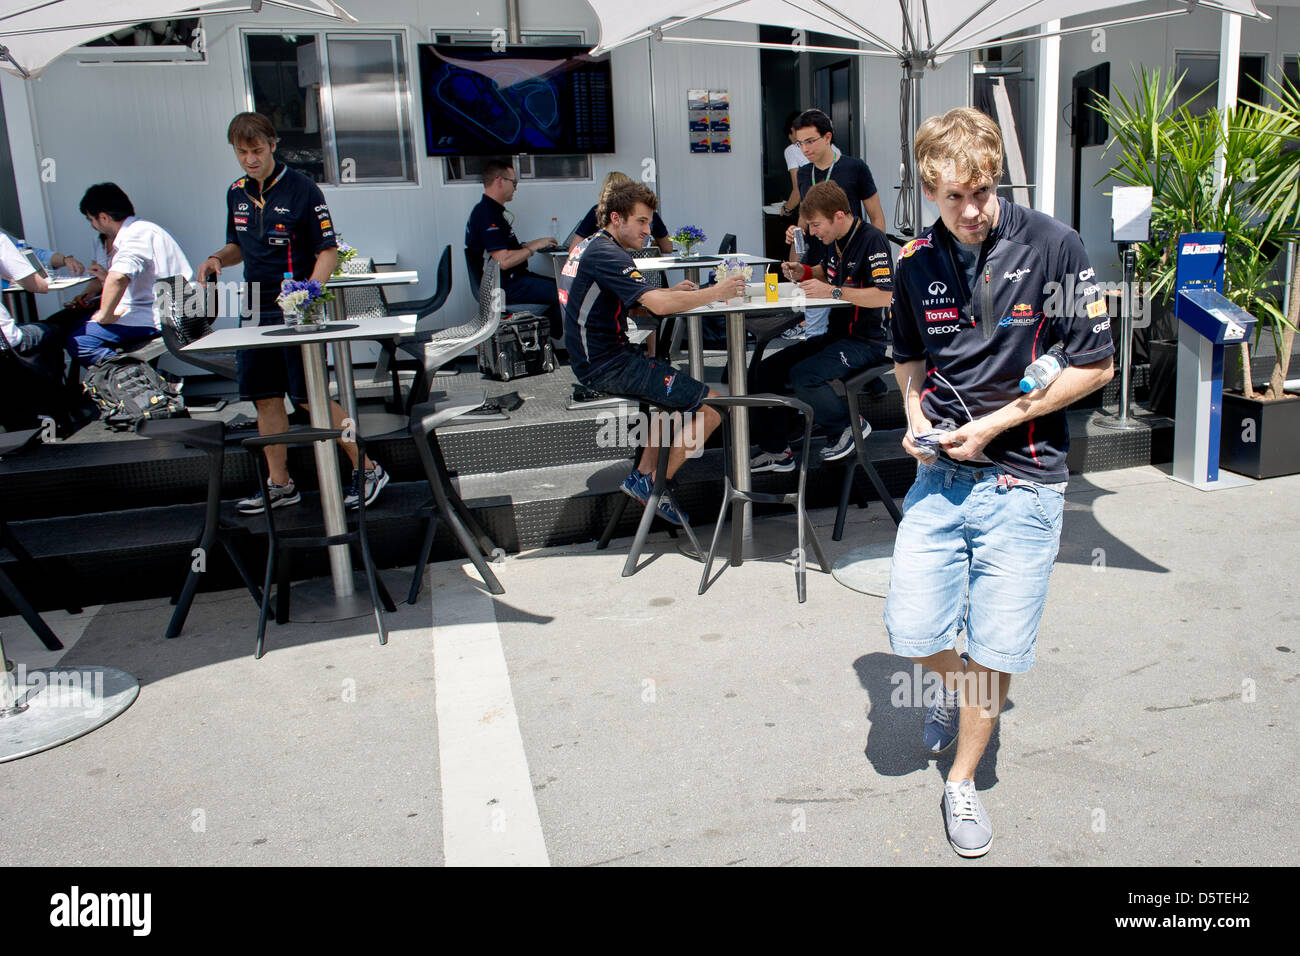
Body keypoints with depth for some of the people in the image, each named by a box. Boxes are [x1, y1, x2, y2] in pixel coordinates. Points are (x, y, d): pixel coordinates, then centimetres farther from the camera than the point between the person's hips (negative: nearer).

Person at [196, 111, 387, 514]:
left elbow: (328, 251, -11)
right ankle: (279, 484, 19)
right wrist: (218, 259, 1)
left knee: (312, 397, -8)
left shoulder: (302, 189, -8)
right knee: (265, 398, 9)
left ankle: (366, 469, 4)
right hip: (256, 311, 7)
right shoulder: (237, 193, 11)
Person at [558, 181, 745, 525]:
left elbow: (641, 301, 23)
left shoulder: (588, 246, 15)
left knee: (679, 389, 29)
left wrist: (669, 292, 5)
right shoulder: (607, 255, -17)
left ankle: (643, 474, 20)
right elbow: (660, 306, -29)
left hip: (593, 358, 11)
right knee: (714, 405, -11)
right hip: (610, 364, -11)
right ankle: (654, 484, 0)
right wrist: (716, 292, -18)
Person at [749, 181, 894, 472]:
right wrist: (804, 273, 9)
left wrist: (833, 291, -27)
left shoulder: (872, 239, -17)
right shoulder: (836, 241, 9)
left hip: (866, 340, -9)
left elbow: (884, 295, -27)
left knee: (802, 376, -28)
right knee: (768, 369, -1)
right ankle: (776, 450, 5)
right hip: (836, 335, 9)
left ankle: (851, 426, -3)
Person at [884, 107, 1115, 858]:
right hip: (940, 475, 4)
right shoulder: (917, 263, 3)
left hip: (1022, 481, -3)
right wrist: (917, 418, -1)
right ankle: (959, 684, 38)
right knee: (912, 632, 2)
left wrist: (993, 424, -12)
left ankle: (963, 781, 27)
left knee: (997, 651, 3)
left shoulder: (1052, 246, -11)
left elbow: (1096, 366, -8)